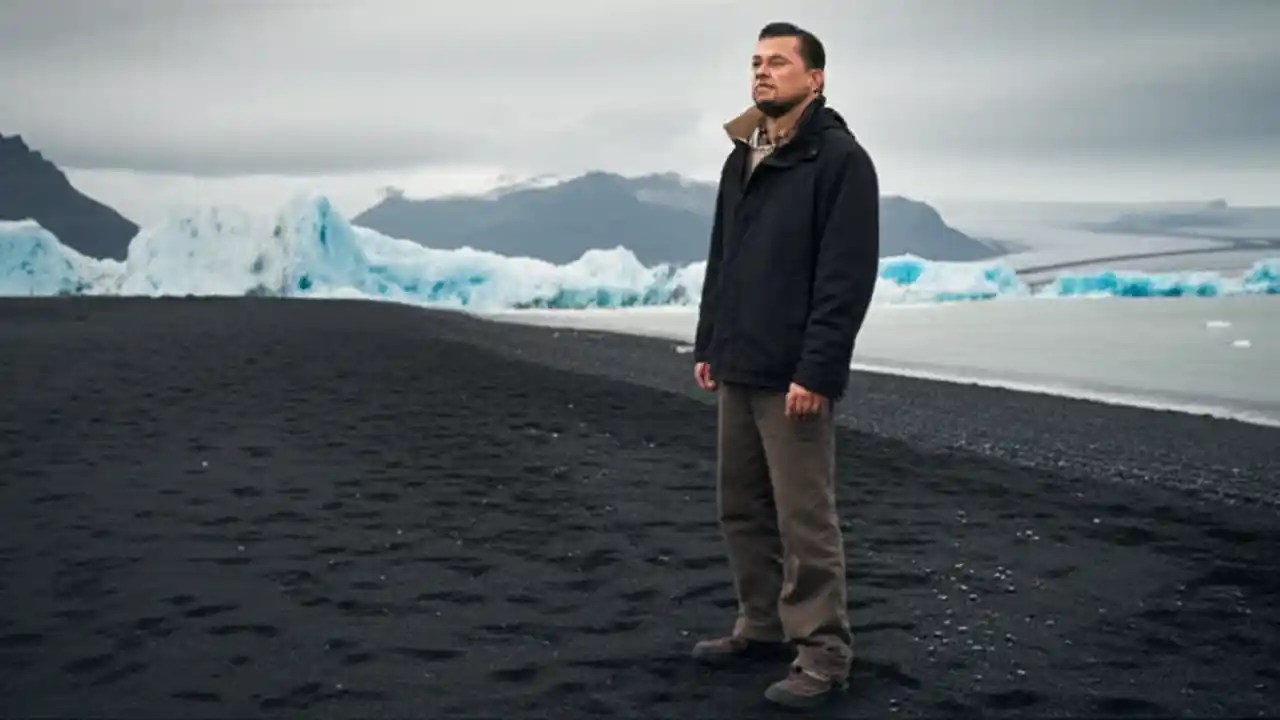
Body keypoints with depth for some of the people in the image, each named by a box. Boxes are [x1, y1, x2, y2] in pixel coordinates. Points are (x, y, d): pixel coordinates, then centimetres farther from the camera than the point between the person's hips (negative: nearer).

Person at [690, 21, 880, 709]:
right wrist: (708, 345, 15)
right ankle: (762, 624, 28)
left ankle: (822, 655, 7)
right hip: (738, 372, 8)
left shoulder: (840, 158, -10)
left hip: (795, 377, -8)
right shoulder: (740, 159, 15)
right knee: (741, 508, 14)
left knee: (804, 519, -3)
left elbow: (847, 276, -17)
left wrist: (816, 370, -21)